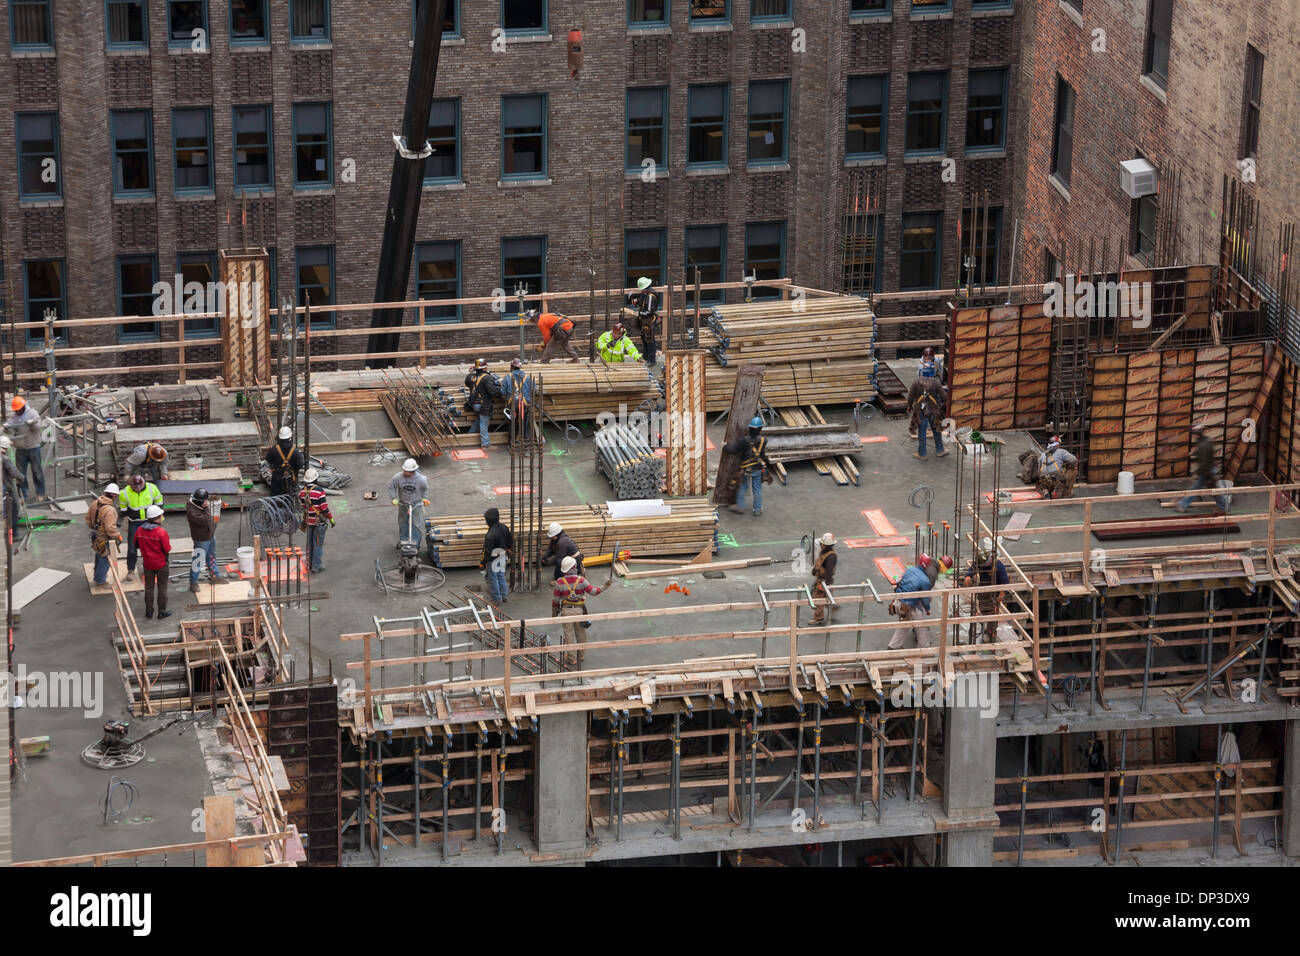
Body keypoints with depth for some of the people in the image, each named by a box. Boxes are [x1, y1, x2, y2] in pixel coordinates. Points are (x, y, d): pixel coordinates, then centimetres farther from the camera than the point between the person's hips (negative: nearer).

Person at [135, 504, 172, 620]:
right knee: (162, 587, 10)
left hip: (147, 563, 4)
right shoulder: (161, 532, -24)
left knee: (149, 587, 17)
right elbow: (167, 549, -20)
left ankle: (149, 611, 25)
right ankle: (162, 612, 17)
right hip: (161, 563, -4)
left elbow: (136, 545, 4)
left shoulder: (140, 530, -8)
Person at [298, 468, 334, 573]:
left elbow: (301, 508, 9)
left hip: (309, 521, 6)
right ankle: (316, 566, 5)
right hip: (319, 522, -6)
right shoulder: (319, 491, -21)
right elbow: (324, 509, -19)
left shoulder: (302, 492, -2)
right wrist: (331, 519, -6)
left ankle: (309, 563, 30)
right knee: (318, 543, 2)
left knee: (310, 543, 20)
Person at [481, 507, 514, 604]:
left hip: (493, 560, -8)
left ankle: (497, 599, 17)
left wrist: (482, 562, -12)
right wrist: (508, 553, 23)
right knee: (501, 576, 21)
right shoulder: (504, 528, -6)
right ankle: (503, 596, 30)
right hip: (503, 557, 8)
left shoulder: (491, 535, -31)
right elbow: (511, 540, 9)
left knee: (493, 578, 8)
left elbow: (487, 551, -25)